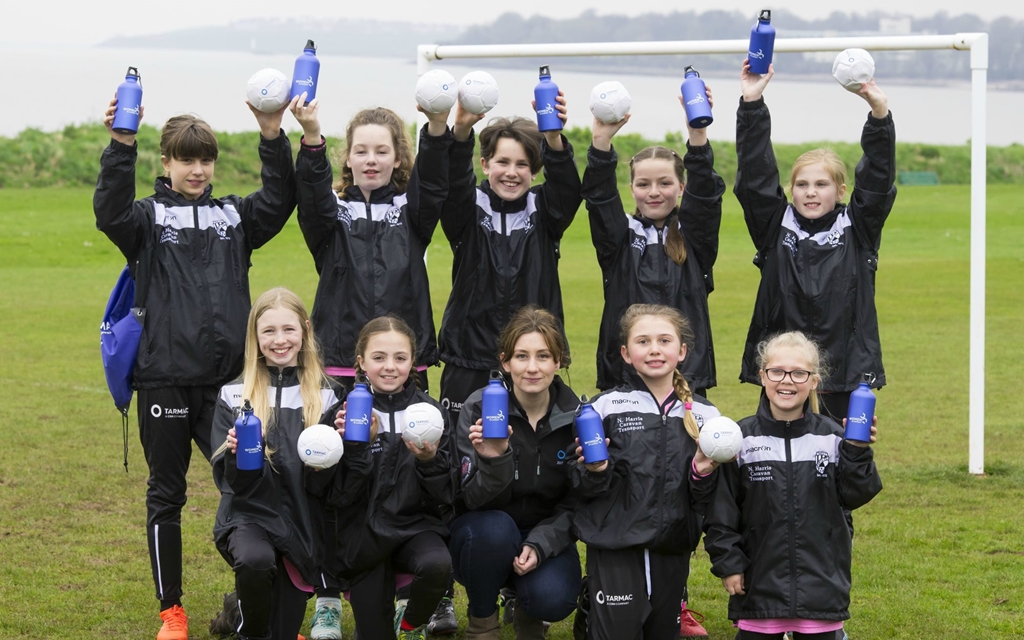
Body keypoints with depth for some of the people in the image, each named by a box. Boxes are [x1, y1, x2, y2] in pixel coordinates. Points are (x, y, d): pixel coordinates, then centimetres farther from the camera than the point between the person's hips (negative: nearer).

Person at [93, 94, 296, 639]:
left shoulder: (234, 216, 12)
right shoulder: (148, 216, 5)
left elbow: (280, 200, -5)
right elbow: (109, 212, -17)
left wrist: (272, 137, -19)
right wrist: (120, 147, -30)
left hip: (227, 375, 2)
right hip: (163, 378, -2)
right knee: (166, 493, 7)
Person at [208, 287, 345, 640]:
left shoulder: (326, 396, 0)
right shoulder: (235, 395, 0)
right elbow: (230, 481, -4)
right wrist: (236, 454, -24)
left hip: (301, 520, 1)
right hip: (249, 514, -1)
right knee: (255, 561, -33)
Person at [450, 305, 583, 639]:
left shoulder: (576, 415, -9)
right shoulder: (479, 408, -15)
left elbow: (575, 503, -5)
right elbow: (475, 500, -19)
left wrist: (540, 545, -22)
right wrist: (493, 460, -39)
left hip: (547, 536, 1)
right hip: (486, 535, -1)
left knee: (553, 599, -29)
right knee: (494, 528, -36)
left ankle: (527, 612, 9)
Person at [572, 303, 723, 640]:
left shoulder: (705, 415, 4)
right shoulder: (606, 407, -3)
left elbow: (707, 501, 7)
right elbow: (582, 487, -2)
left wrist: (703, 474, -11)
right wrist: (594, 471, -22)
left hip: (672, 550, 3)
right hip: (615, 549, -3)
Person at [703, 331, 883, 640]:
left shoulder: (832, 437, 1)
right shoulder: (742, 438, -3)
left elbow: (853, 497, -1)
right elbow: (722, 511, 0)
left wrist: (858, 451, -12)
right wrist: (727, 563, -4)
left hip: (821, 584, 1)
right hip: (759, 586, -1)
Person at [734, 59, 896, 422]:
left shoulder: (857, 231, 4)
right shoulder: (776, 228, 6)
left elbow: (878, 178, -6)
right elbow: (754, 174, -2)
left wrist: (879, 110, -18)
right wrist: (752, 104, -10)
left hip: (844, 378, -1)